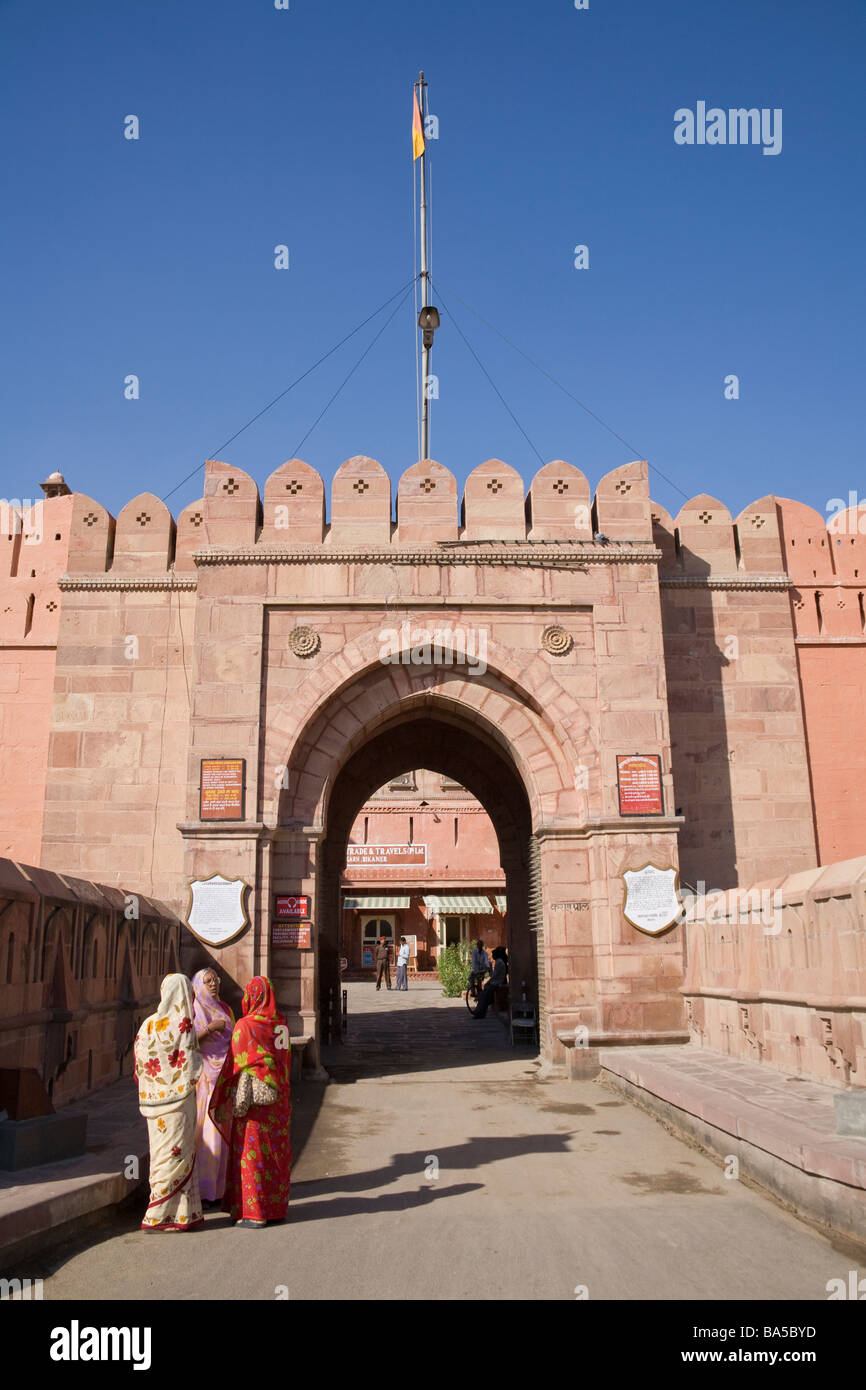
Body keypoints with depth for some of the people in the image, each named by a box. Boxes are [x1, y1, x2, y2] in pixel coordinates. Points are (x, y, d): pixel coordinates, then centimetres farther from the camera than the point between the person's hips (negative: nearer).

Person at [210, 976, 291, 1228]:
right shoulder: (281, 1023, 3)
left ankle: (253, 1212, 8)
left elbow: (236, 1065, -12)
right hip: (279, 1099, 6)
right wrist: (282, 1089, 16)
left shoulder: (245, 1026, -14)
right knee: (276, 1151, 13)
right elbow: (285, 1060, 9)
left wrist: (232, 1102, -4)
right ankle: (277, 1207, 22)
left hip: (253, 1097, -6)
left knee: (251, 1152, 4)